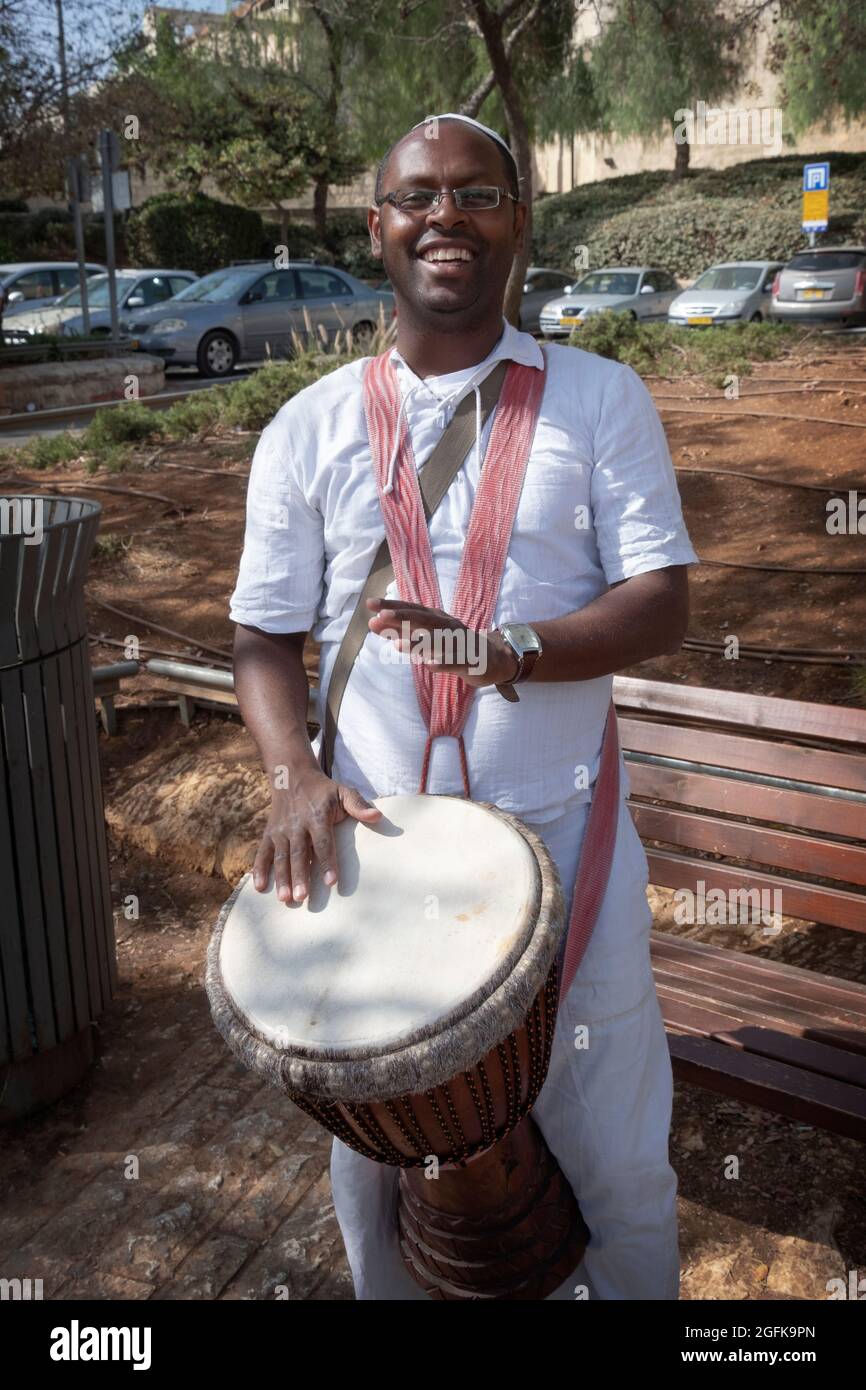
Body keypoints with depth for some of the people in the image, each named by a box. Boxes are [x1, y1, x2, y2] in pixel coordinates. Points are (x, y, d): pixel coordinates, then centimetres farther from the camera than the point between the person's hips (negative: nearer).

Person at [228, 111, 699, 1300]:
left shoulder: (601, 401, 2)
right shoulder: (308, 430, 4)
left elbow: (663, 608, -4)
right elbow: (266, 636, 5)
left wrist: (510, 650, -22)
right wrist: (294, 776, -13)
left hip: (564, 836, 0)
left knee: (617, 1169, 10)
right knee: (375, 1158, 14)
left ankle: (634, 1293, 40)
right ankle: (389, 1292, 43)